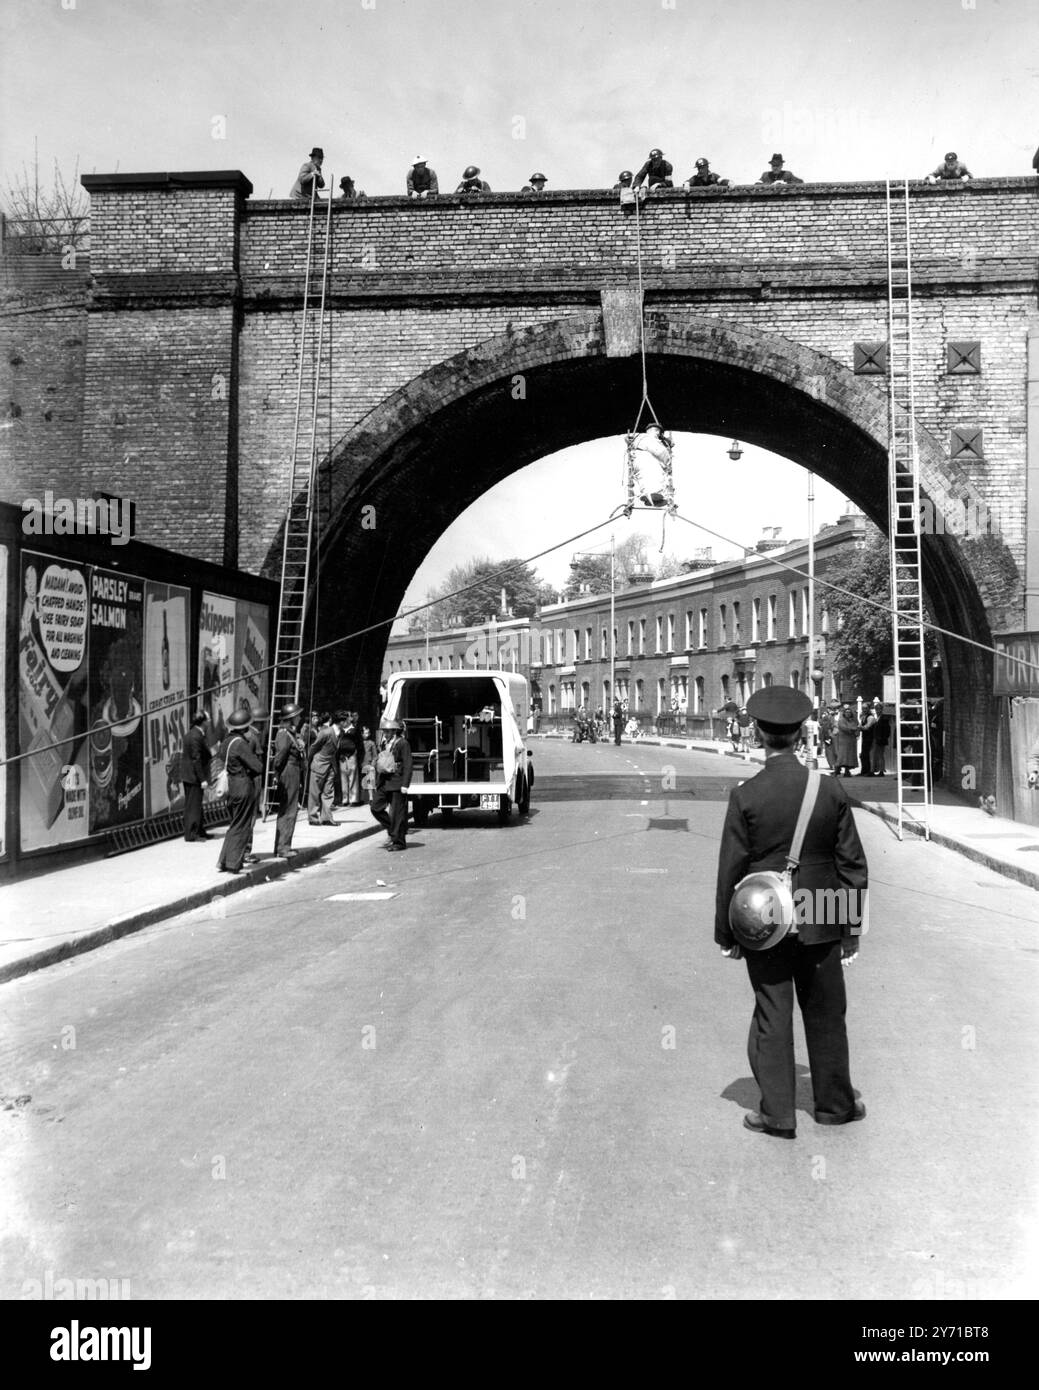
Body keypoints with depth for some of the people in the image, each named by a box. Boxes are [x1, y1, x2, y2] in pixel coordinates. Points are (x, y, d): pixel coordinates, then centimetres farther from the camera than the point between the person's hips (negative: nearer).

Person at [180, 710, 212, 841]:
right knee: (194, 805, -2)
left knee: (196, 805, 17)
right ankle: (191, 834, 5)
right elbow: (197, 759, -21)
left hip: (188, 776, 10)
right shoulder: (196, 736, -20)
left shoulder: (191, 734, 11)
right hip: (194, 776, -10)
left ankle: (199, 831, 27)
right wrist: (203, 779, -20)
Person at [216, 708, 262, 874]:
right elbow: (258, 767, -19)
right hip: (244, 786, -9)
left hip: (231, 785, 9)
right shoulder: (241, 744, -18)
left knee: (236, 824, 18)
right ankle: (232, 864, 3)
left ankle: (224, 861, 21)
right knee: (240, 826, 0)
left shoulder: (226, 742, 9)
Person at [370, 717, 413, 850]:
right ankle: (392, 831, 21)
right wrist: (376, 782, 14)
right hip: (383, 783, 7)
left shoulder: (403, 743, -8)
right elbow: (377, 763, 18)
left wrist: (404, 784, -17)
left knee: (397, 813, -2)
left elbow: (407, 765, -12)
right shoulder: (383, 744, 13)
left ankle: (399, 842, 8)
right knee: (376, 808, 3)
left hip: (396, 783, -7)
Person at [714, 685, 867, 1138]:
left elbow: (730, 869, -9)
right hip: (821, 924, 2)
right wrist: (853, 929, 8)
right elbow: (852, 864, -1)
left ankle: (777, 1113, 17)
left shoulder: (745, 795, -13)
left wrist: (726, 933, 1)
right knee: (825, 1015, 16)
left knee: (772, 1017, 8)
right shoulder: (830, 789, -5)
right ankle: (834, 1104, 31)